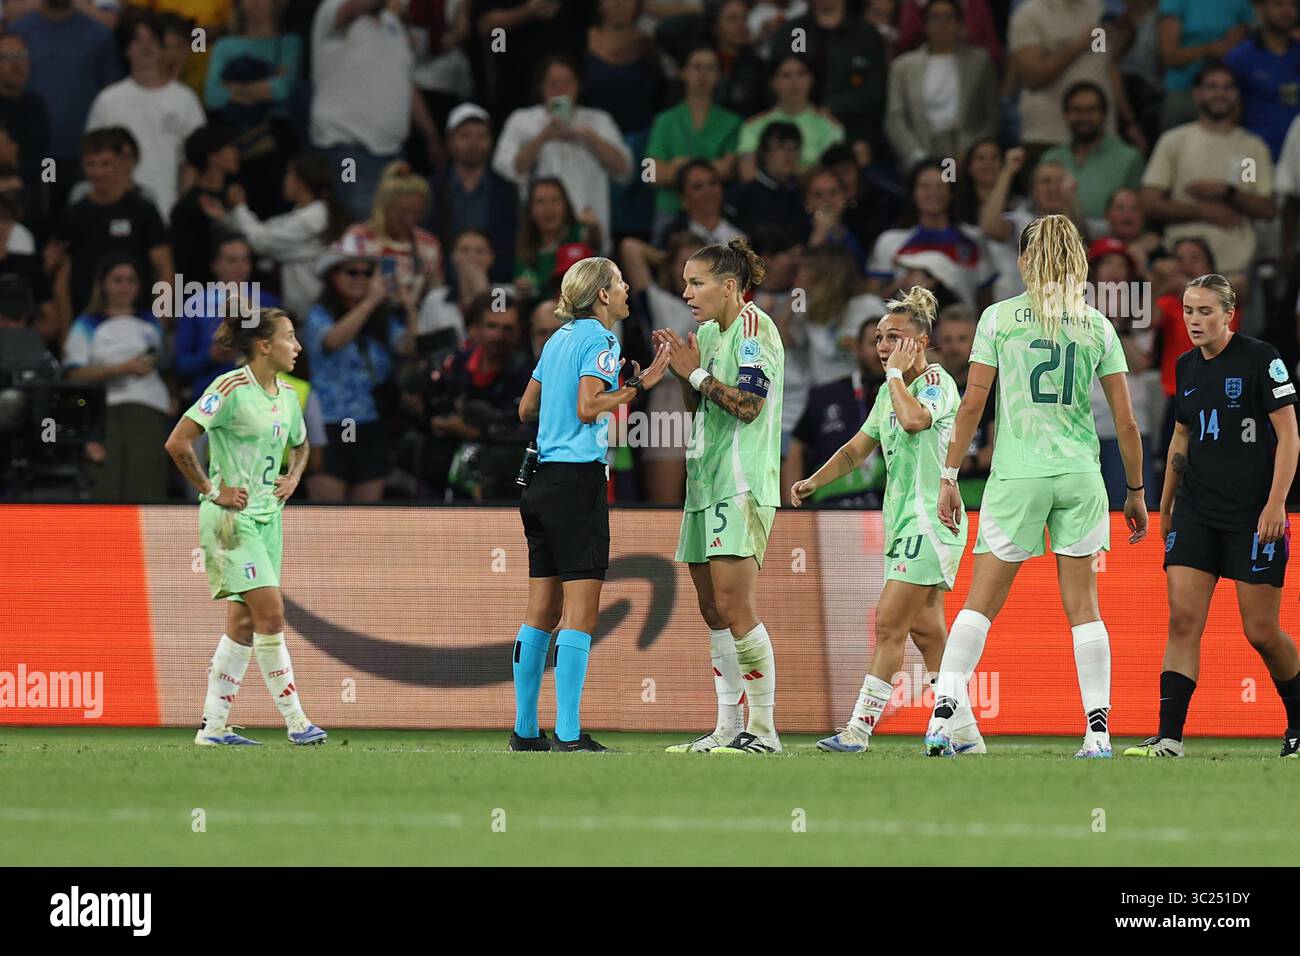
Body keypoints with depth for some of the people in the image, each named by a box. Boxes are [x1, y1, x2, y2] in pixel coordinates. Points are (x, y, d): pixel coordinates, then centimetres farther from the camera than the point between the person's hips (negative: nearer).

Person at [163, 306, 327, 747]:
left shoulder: (287, 395, 10)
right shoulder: (231, 388, -15)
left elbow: (301, 445, 31)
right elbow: (177, 443, -18)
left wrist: (293, 477, 11)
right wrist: (211, 491, -14)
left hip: (267, 514, 8)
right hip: (231, 515, -8)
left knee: (244, 622, 6)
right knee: (271, 613, -12)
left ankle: (214, 726, 10)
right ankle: (295, 721, -9)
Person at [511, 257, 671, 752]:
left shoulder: (558, 339, 16)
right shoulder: (599, 339, -8)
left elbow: (526, 408, 21)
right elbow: (587, 408, -18)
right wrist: (638, 386, -9)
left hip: (543, 482, 9)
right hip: (578, 479, -9)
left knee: (542, 611, 11)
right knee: (580, 612, -8)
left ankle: (525, 730, 13)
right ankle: (569, 735, -13)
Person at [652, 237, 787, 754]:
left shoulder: (753, 325, -9)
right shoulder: (709, 333, 18)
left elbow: (749, 403, -17)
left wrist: (697, 372, -10)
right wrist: (683, 371, 6)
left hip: (741, 487, -9)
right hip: (707, 482, 9)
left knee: (735, 607, -14)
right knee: (713, 610, 7)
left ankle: (763, 729, -11)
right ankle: (728, 728, 11)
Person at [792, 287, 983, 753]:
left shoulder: (937, 382, -10)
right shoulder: (890, 392, 17)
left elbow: (915, 418, -32)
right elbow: (858, 448, 26)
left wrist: (895, 373, -17)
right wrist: (814, 481, 15)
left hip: (930, 519, -9)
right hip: (904, 522, 9)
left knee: (889, 624, -11)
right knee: (925, 629, 8)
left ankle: (860, 728, -11)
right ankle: (964, 734, 13)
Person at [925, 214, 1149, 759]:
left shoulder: (999, 317, 0)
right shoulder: (1097, 327, 6)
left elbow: (972, 404, -3)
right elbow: (1126, 421, 6)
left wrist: (949, 475, 3)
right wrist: (1136, 491, 15)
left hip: (1016, 476, -1)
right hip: (1081, 478, 1)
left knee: (980, 604, 4)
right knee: (1083, 607, 5)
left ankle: (942, 715, -6)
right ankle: (1098, 730, 0)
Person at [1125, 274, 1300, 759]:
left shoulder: (1260, 359, -8)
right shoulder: (1187, 366, 11)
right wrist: (1165, 505, 21)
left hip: (1253, 516, -5)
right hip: (1196, 513, 5)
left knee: (1261, 632, -1)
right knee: (1183, 620, -7)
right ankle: (1169, 737, -11)